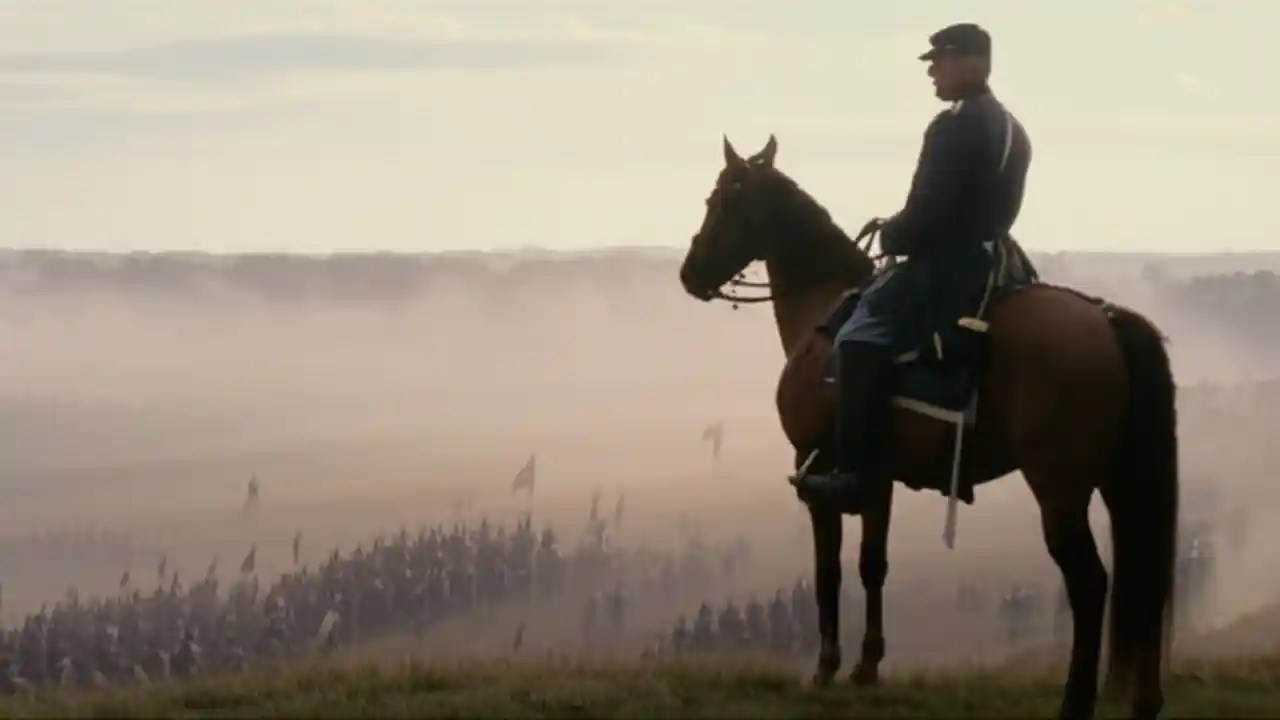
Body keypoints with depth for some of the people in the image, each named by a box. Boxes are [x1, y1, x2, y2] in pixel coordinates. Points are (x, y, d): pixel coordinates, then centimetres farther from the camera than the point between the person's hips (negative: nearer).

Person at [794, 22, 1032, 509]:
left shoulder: (955, 126, -15)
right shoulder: (1010, 129, 17)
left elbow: (926, 216, -20)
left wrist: (889, 237, -1)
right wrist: (898, 228, 16)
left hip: (949, 268, -11)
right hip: (985, 264, 11)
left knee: (860, 338, -17)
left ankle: (856, 474, -24)